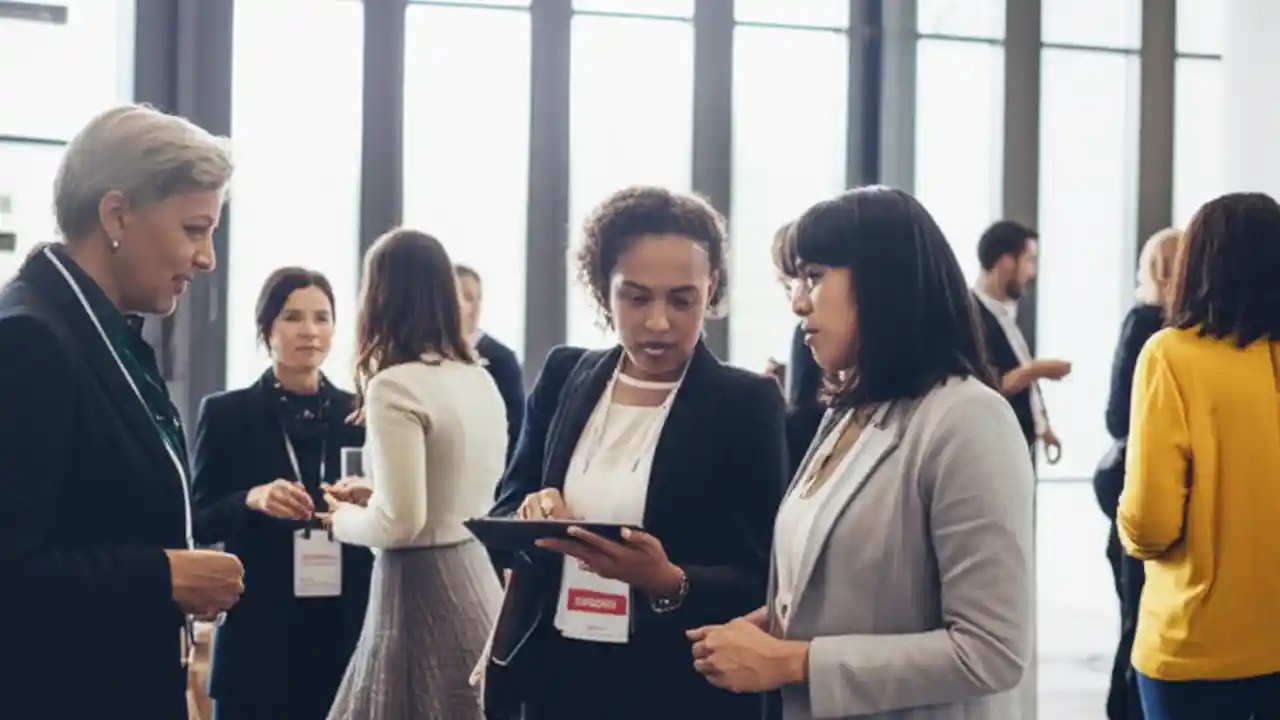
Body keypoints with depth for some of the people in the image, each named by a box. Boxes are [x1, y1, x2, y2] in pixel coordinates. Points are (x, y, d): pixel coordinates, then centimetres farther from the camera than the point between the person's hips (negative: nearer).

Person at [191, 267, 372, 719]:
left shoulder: (357, 413, 7)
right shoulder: (226, 413, 0)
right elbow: (199, 523, 0)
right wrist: (251, 500, -18)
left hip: (345, 631, 2)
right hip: (260, 632, -2)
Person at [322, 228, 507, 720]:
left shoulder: (395, 386, -15)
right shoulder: (481, 381, 8)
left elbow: (400, 523, -19)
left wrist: (343, 517, 0)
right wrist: (371, 497, 19)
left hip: (421, 591, -8)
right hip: (476, 581, 8)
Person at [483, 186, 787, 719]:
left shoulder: (747, 403, -9)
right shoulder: (563, 378, 2)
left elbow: (761, 583, -10)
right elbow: (501, 519, 7)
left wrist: (669, 582, -28)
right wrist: (531, 516, -14)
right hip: (555, 677, 4)